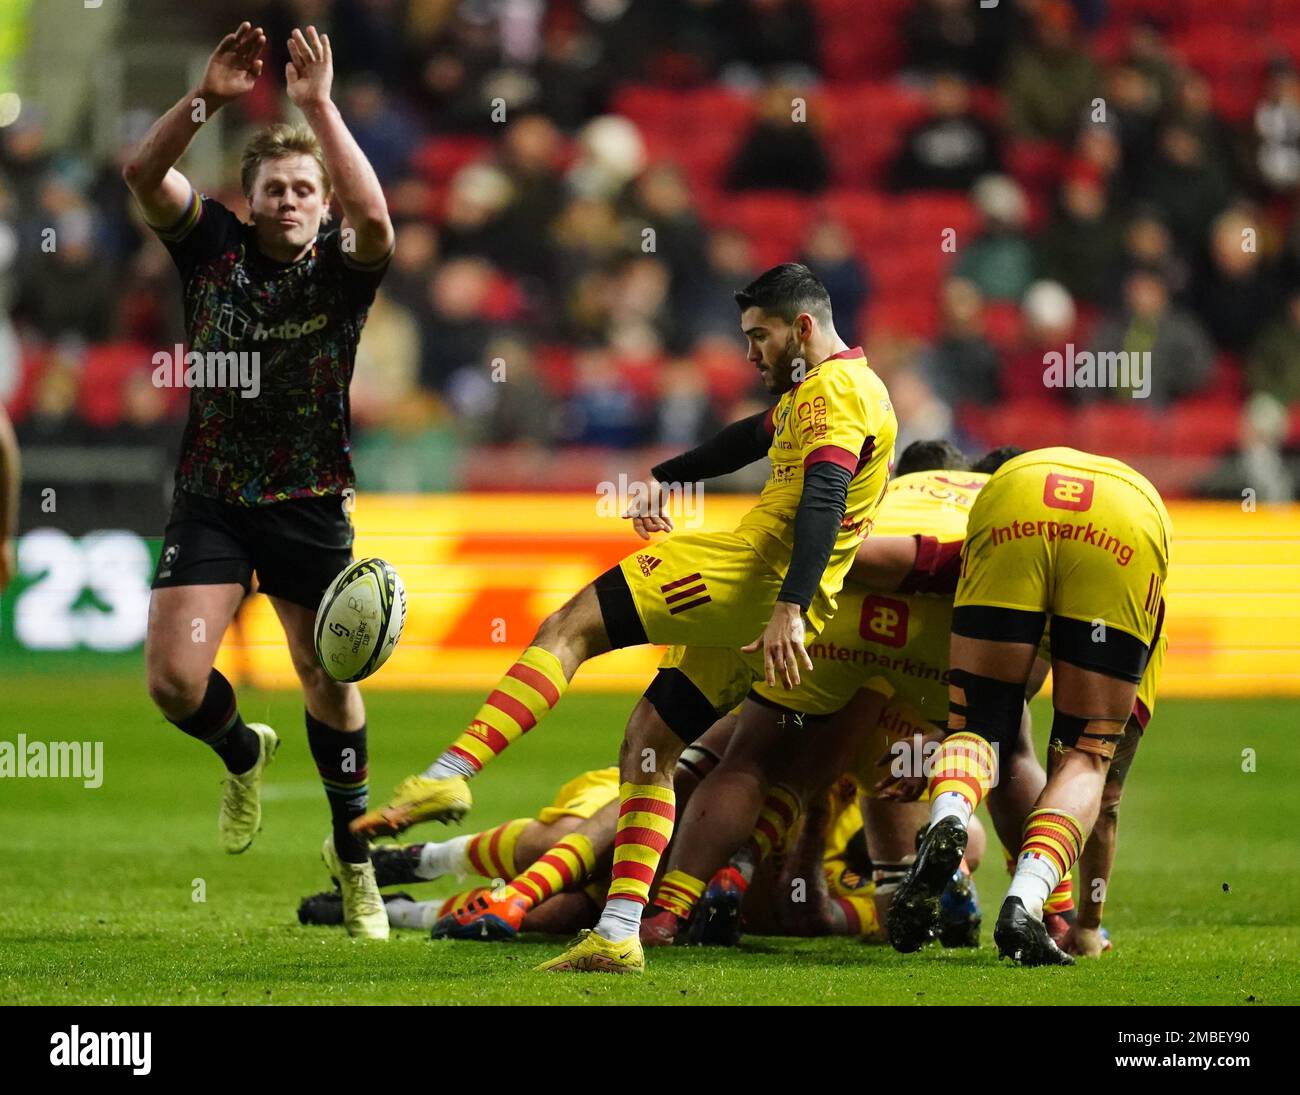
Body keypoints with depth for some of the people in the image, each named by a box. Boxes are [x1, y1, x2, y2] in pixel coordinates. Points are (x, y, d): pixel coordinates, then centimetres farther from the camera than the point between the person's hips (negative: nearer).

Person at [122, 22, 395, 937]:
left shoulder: (341, 270, -6)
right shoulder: (214, 247, -2)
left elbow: (373, 218, -29)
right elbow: (143, 174, -16)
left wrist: (318, 105, -31)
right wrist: (207, 98, -29)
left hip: (310, 506, -1)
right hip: (212, 500, 1)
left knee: (330, 686, 5)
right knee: (174, 680, -11)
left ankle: (354, 851, 26)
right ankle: (242, 751, 25)